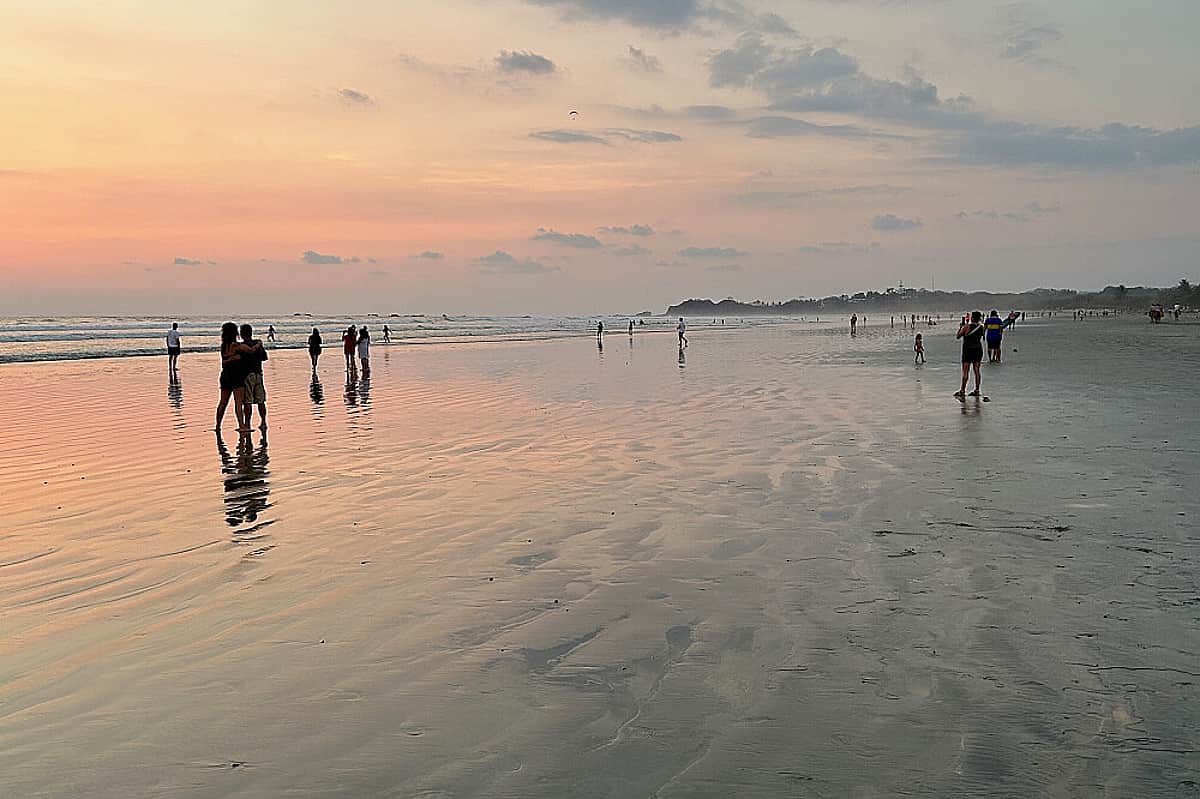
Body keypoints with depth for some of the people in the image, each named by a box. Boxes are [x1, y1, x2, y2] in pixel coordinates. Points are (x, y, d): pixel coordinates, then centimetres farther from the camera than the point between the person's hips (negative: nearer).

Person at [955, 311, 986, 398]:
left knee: (965, 371, -1)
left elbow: (957, 336, -4)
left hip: (968, 350, -4)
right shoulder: (981, 327, 0)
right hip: (978, 350, 4)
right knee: (977, 370, 9)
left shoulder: (966, 327, -13)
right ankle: (977, 390, 10)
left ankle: (962, 391, 1)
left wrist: (960, 327, 9)